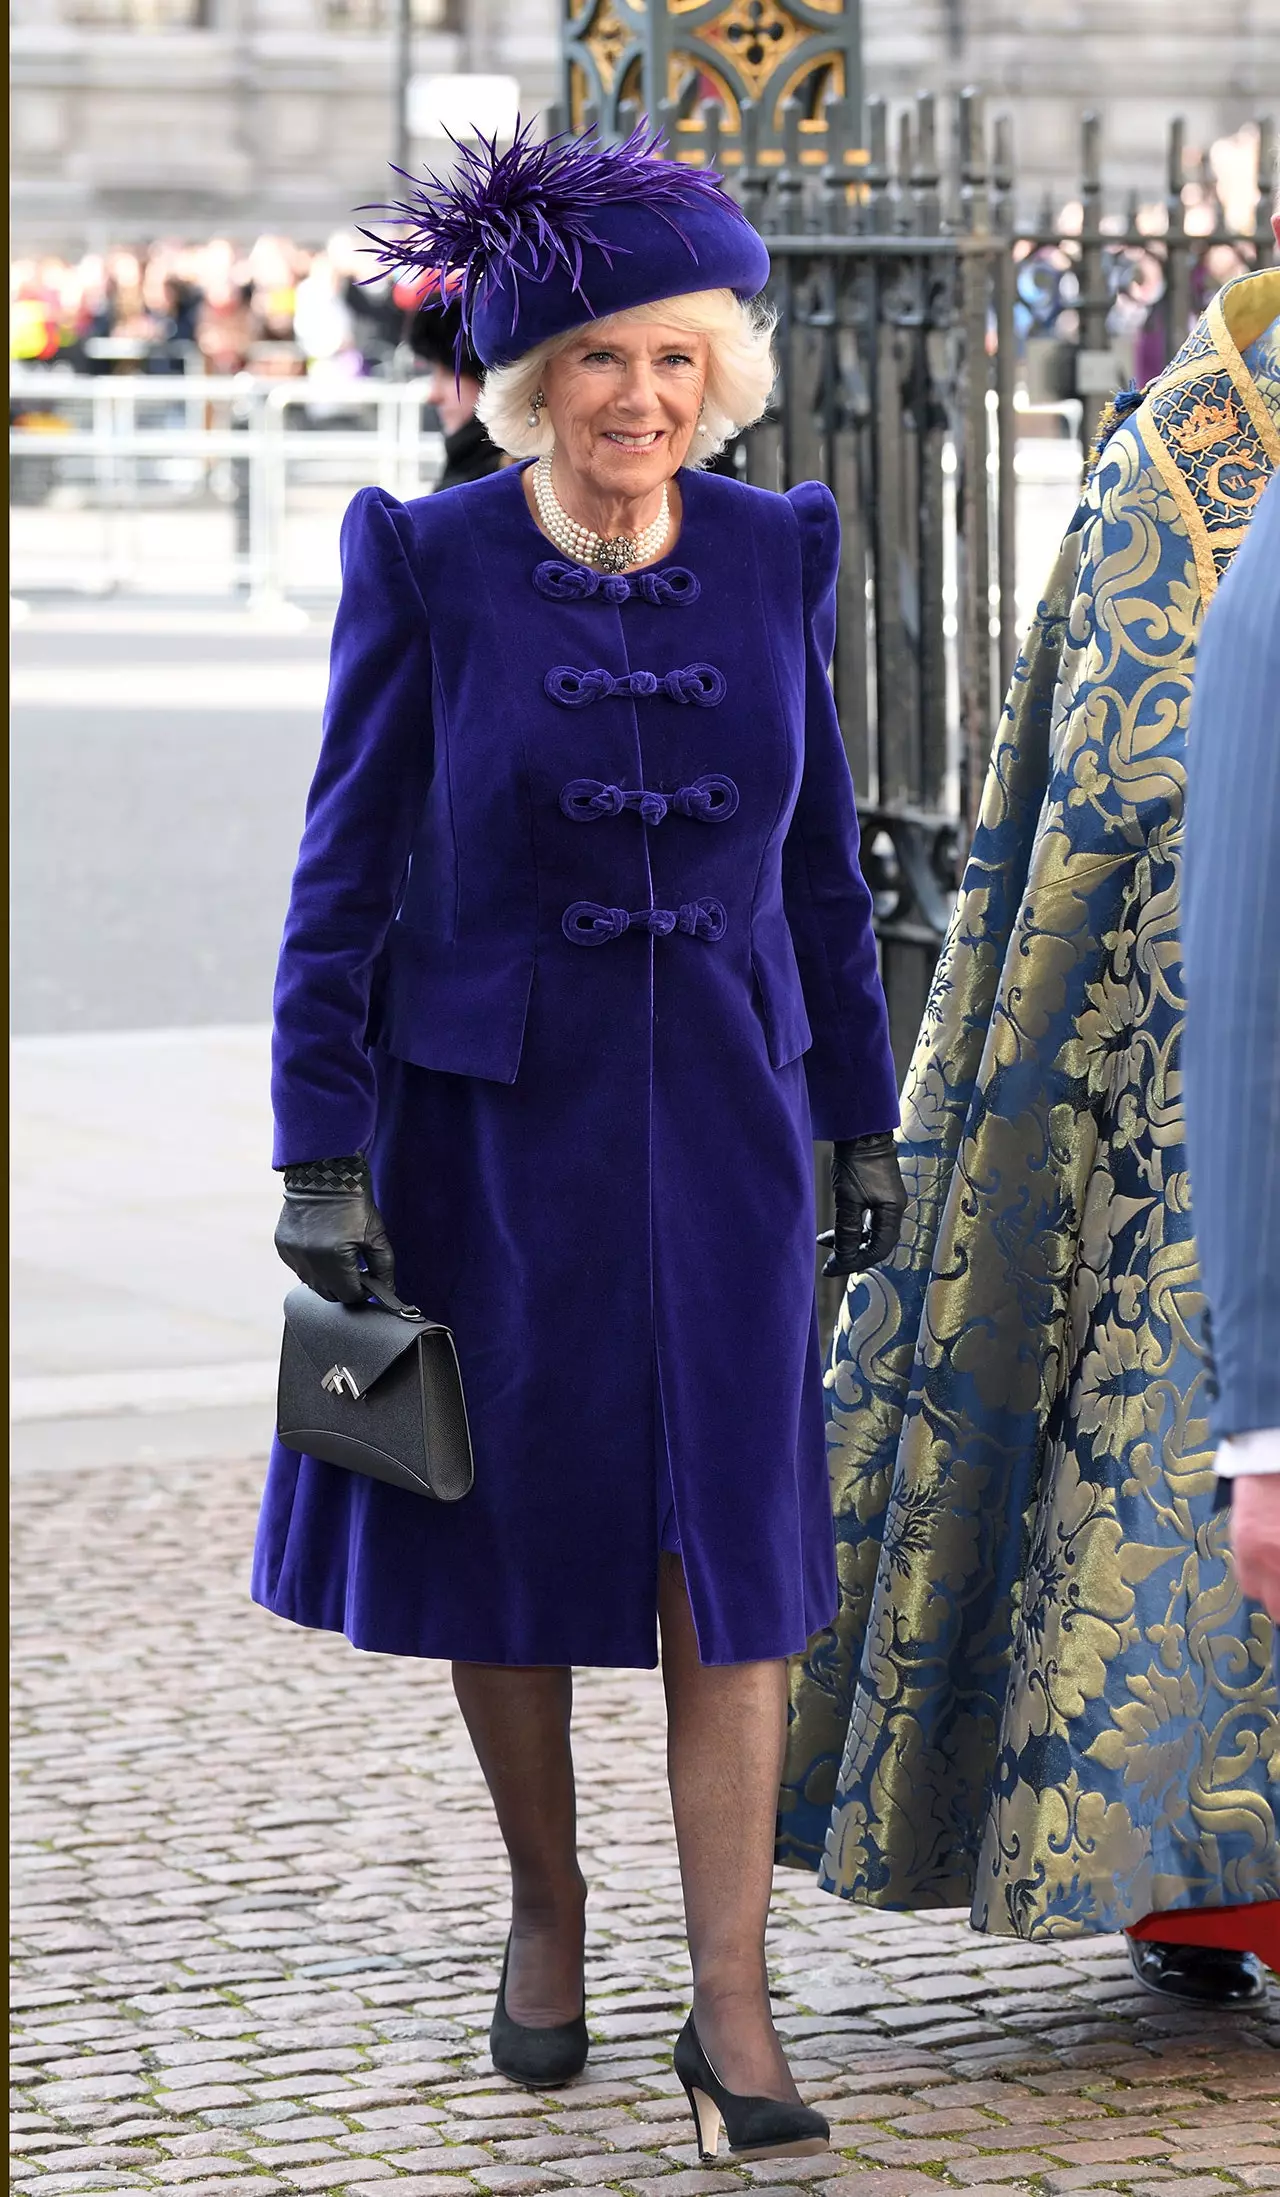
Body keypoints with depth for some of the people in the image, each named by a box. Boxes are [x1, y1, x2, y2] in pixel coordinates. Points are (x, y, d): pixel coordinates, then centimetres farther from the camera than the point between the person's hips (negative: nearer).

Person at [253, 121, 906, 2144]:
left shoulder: (775, 554, 0)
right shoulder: (426, 564, -9)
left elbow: (820, 857, 9)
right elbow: (347, 872, -7)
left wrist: (861, 1114, 10)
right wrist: (320, 1157, -10)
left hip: (717, 1117, 2)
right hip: (492, 1118, -2)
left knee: (727, 1554, -3)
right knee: (511, 1534, 10)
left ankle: (732, 2010, 0)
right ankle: (544, 1910, 32)